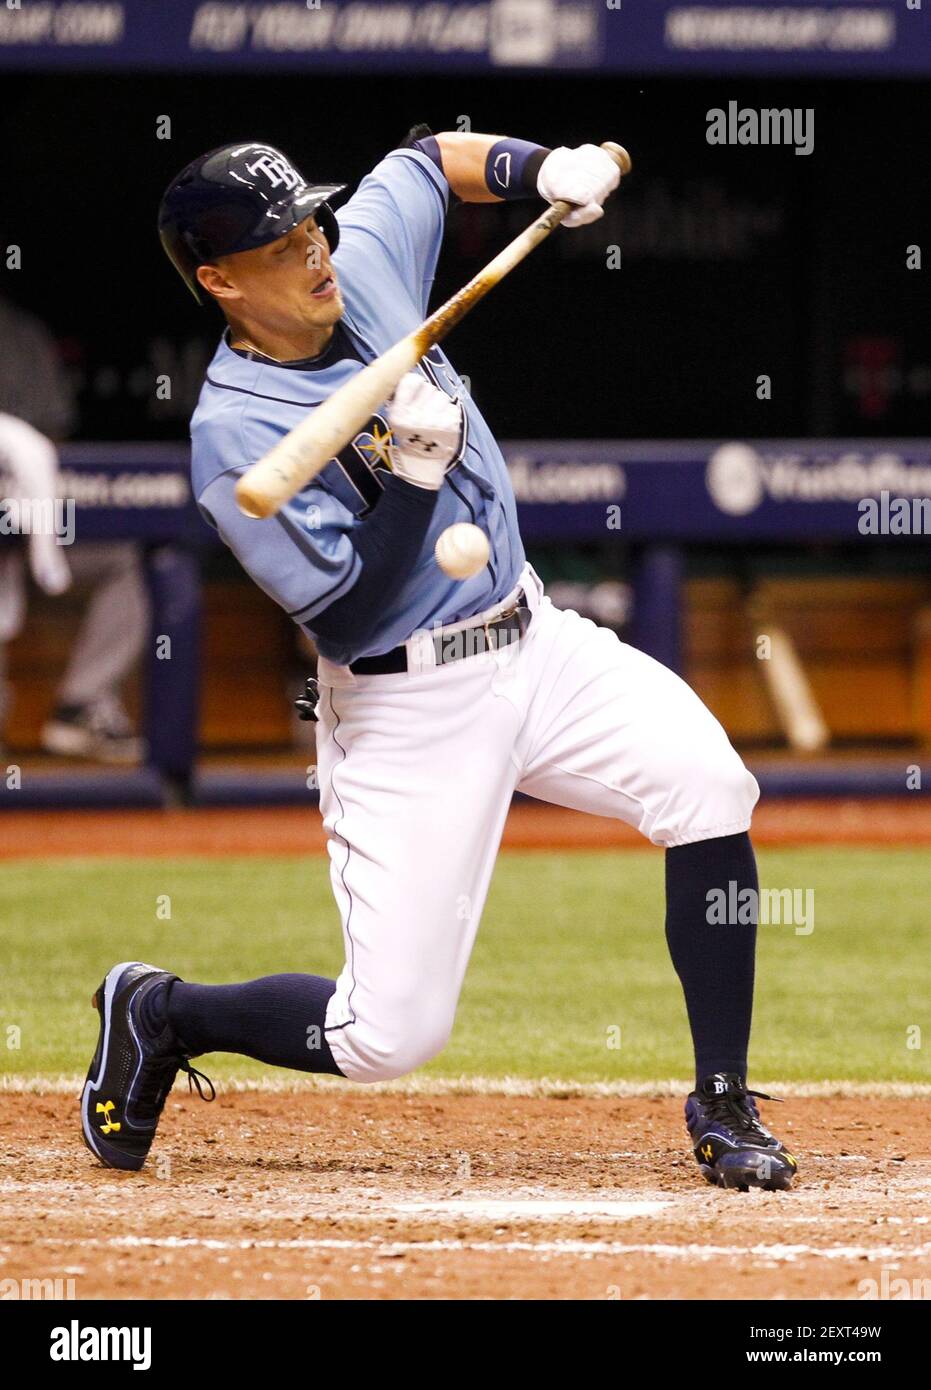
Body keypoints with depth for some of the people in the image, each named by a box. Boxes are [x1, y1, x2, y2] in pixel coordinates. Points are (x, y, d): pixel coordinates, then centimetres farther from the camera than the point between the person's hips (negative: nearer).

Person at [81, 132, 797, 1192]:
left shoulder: (365, 256, -1)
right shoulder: (235, 436, -20)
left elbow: (427, 157, 20)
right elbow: (340, 616, -21)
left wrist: (543, 169, 2)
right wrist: (414, 475, -28)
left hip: (533, 640, 6)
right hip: (410, 714, -6)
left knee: (707, 784, -19)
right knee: (388, 1036, -8)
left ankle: (722, 1108, -8)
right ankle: (157, 1015, 20)